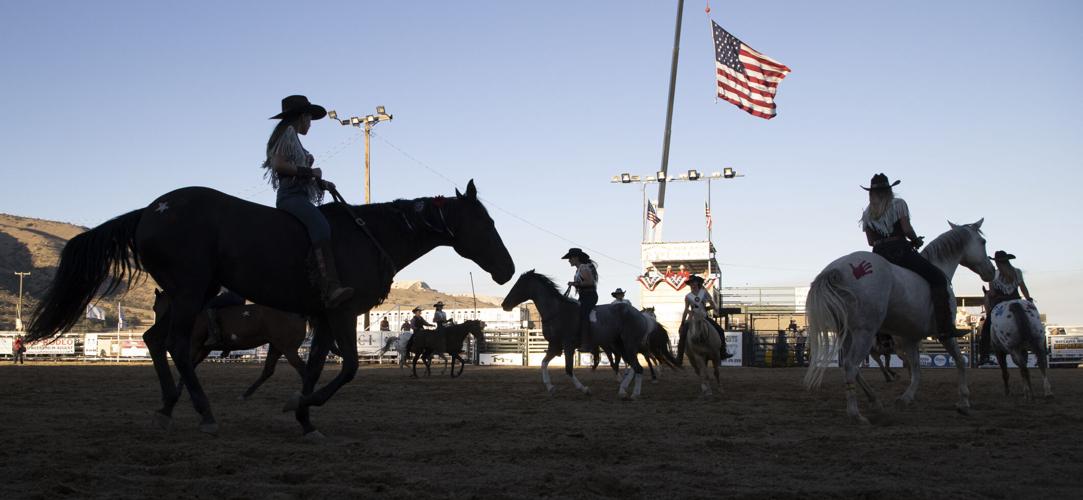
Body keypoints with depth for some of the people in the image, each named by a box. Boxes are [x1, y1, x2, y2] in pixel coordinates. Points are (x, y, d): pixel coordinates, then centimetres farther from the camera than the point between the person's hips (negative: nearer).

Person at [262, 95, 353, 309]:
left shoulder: (293, 138, 29)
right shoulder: (288, 132, 2)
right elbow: (278, 164, -12)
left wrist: (321, 183, 13)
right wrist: (309, 172, -9)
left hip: (299, 195, 11)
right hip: (291, 194, -11)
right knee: (321, 226, -32)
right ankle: (331, 287, -50)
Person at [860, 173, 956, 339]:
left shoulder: (867, 213, 12)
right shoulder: (898, 204, -1)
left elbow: (871, 241, 10)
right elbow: (907, 229, -11)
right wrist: (916, 240, 6)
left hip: (878, 255, 5)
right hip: (899, 250, -5)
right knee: (938, 278, -2)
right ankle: (944, 328, -16)